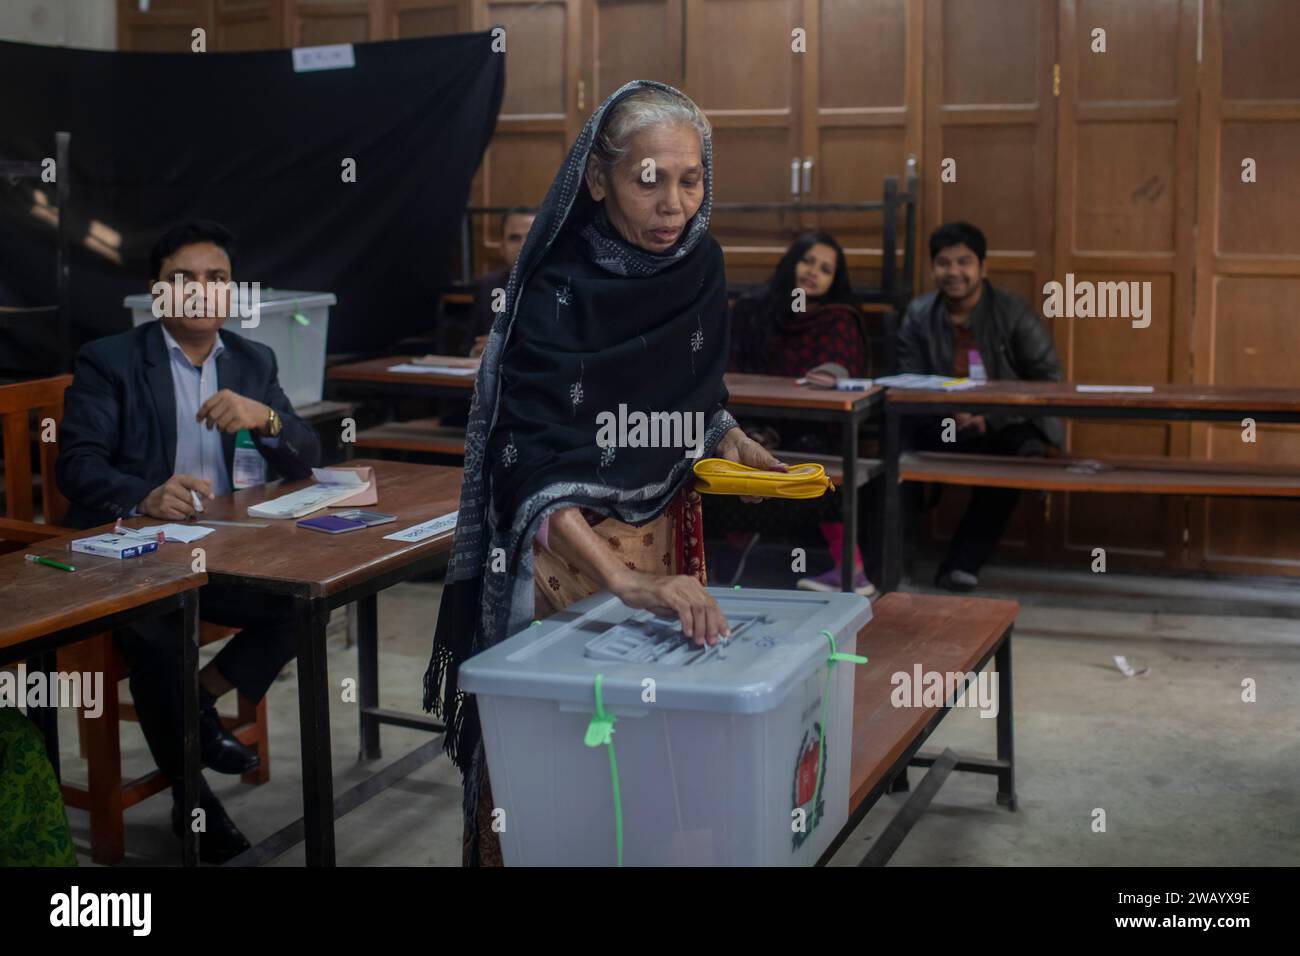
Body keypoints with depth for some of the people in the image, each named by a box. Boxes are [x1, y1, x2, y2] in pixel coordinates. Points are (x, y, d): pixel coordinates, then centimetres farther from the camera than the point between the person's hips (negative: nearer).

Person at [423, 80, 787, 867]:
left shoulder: (700, 264, -3)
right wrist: (621, 577, -44)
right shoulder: (556, 291, -22)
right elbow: (536, 463, -32)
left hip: (668, 530, 5)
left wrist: (727, 438, -5)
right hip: (570, 543, -5)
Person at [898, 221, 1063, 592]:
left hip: (1009, 426, -2)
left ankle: (962, 562, -28)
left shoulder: (1015, 314, -2)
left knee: (1020, 452, -36)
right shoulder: (918, 315, 6)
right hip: (944, 427, 2)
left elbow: (1049, 379, -5)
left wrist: (991, 418, -19)